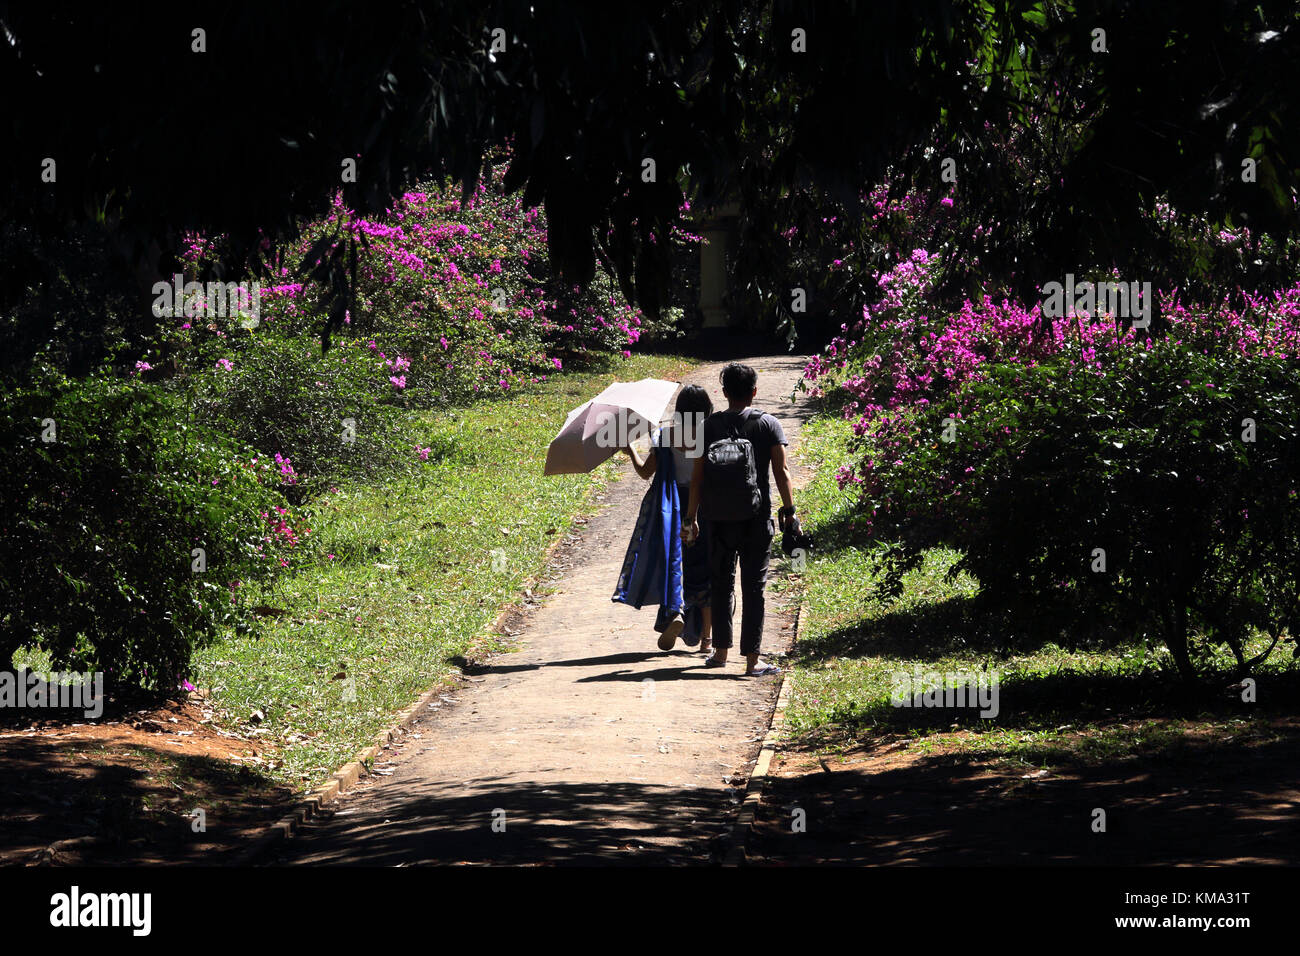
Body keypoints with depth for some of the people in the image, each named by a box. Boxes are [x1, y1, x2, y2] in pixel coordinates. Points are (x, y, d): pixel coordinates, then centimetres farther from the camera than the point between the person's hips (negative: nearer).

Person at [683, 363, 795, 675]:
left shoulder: (710, 426, 1)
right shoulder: (768, 425, -2)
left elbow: (698, 476, 0)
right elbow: (781, 471, -7)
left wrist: (691, 516, 6)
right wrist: (789, 511, -1)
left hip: (718, 518, 1)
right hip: (756, 517, -1)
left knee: (721, 582, 16)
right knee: (753, 586, 2)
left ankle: (721, 650, 20)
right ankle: (752, 658, -1)